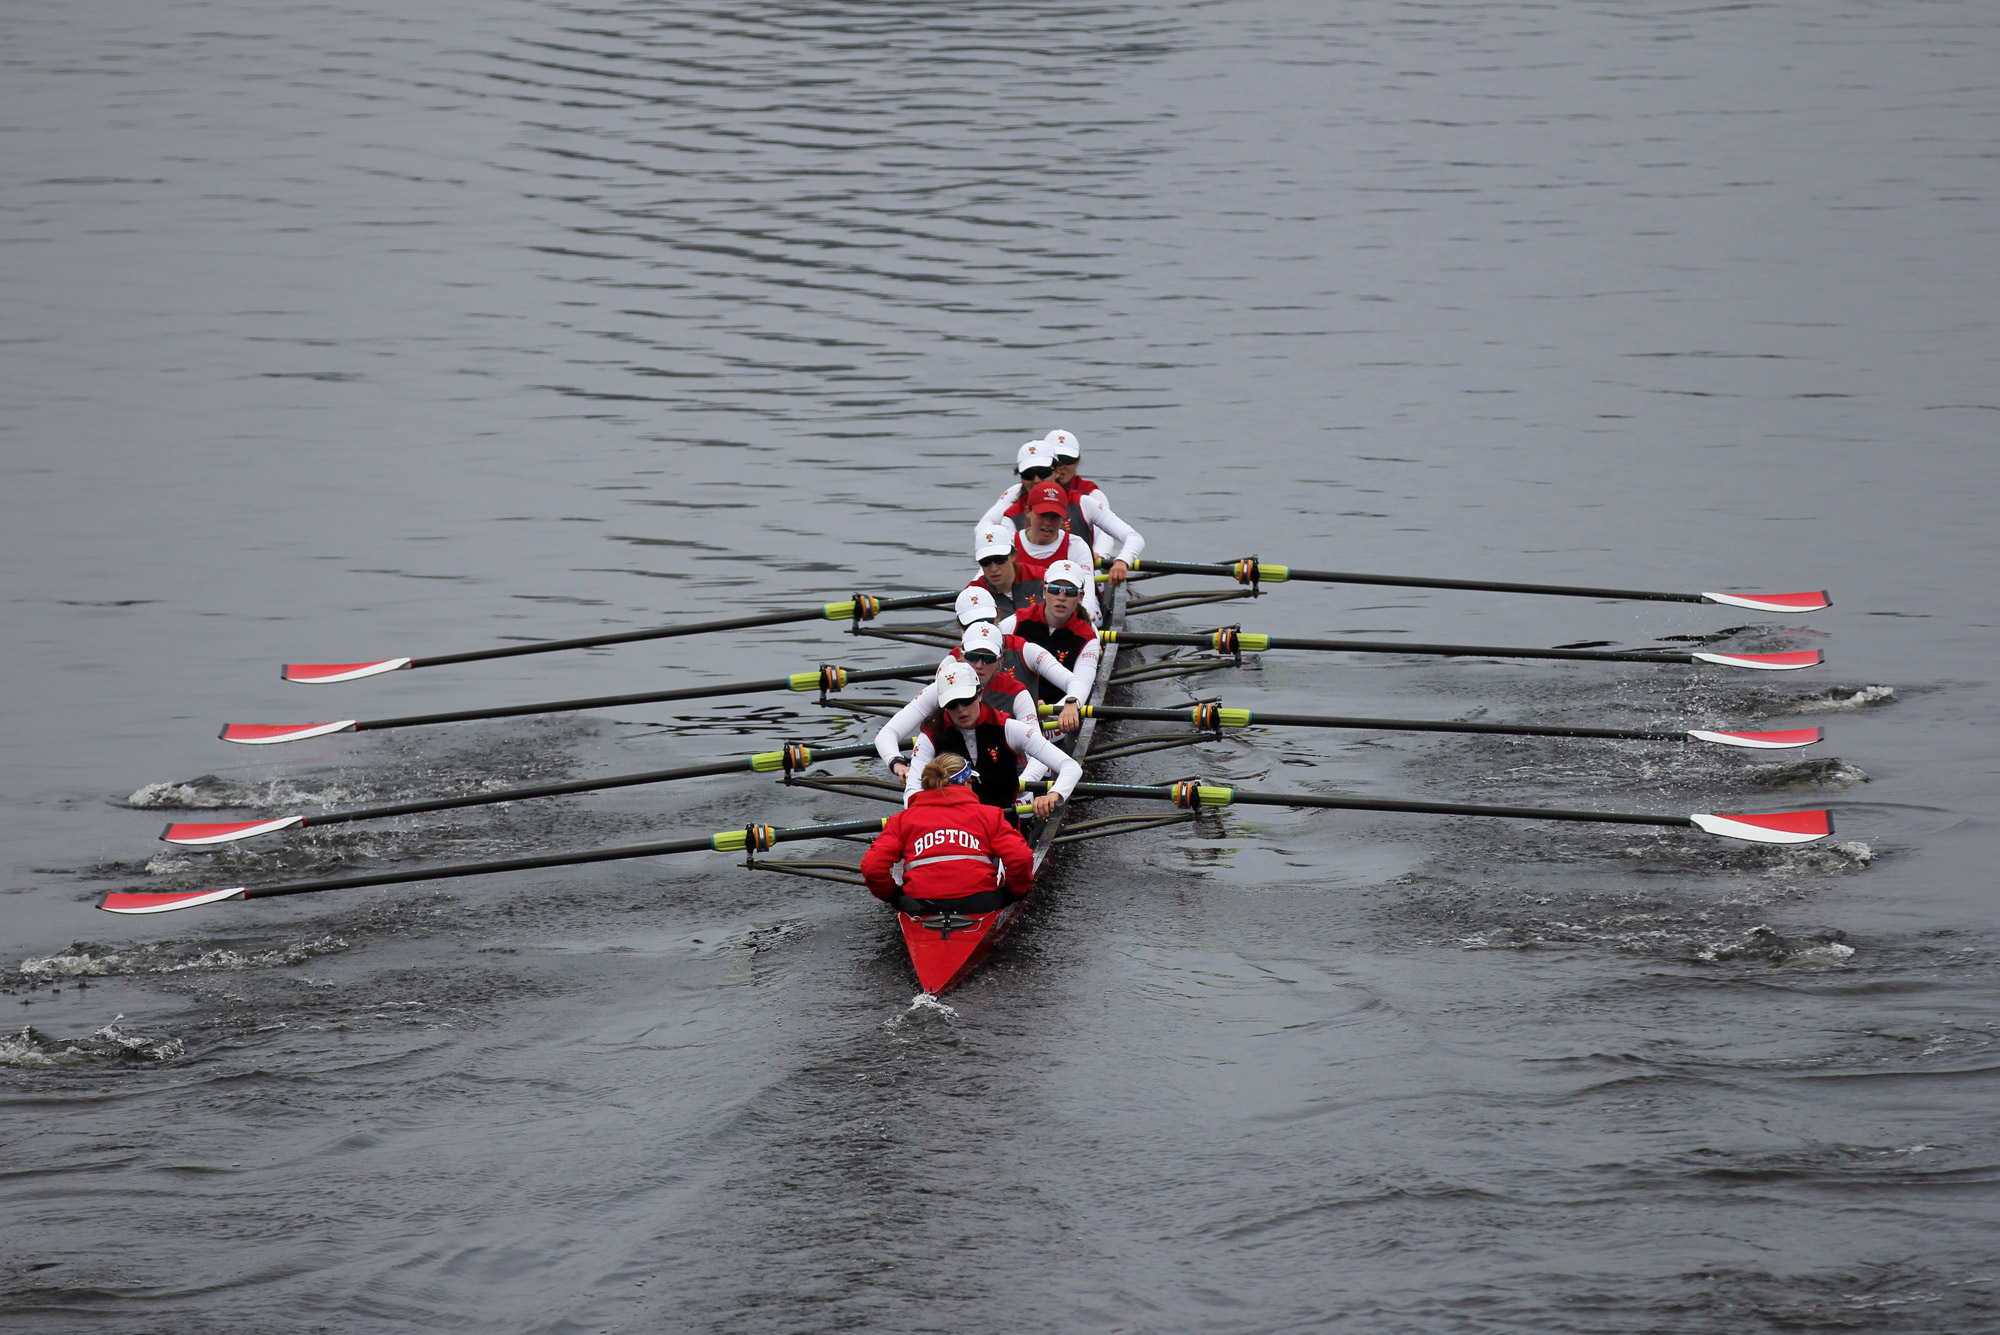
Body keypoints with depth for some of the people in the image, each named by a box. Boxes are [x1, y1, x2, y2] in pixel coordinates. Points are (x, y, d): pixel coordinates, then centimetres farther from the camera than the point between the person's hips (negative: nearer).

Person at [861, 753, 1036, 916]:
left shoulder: (902, 819, 14)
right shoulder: (988, 815, 12)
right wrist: (1015, 893, 19)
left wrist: (893, 896, 21)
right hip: (979, 905, -1)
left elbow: (872, 868, 2)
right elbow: (1020, 859, 0)